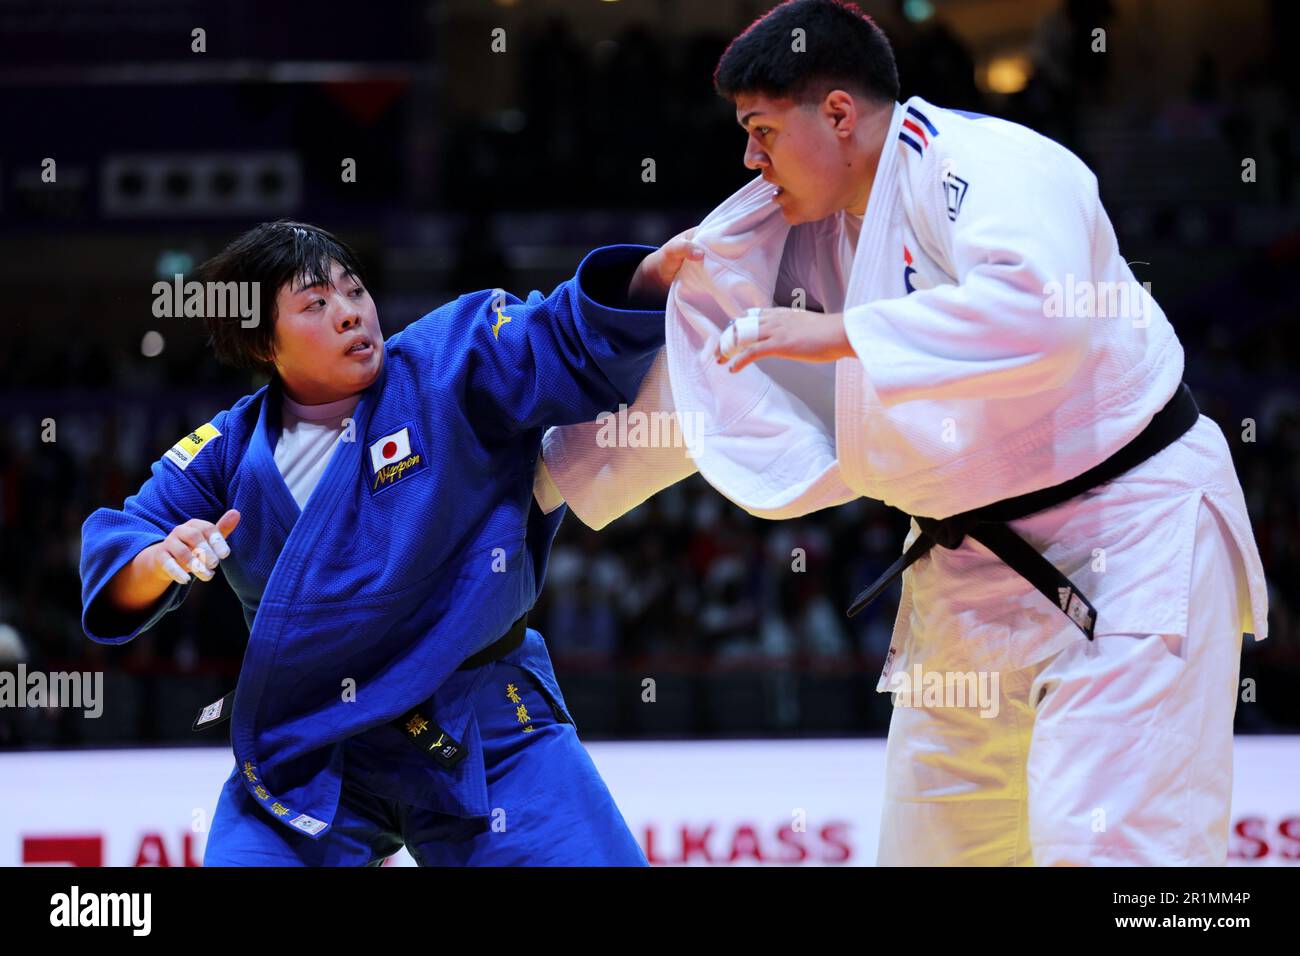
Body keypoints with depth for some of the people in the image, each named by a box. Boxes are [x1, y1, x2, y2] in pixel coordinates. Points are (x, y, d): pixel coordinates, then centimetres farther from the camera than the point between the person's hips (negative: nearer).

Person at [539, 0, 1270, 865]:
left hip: (1132, 533, -9)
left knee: (1110, 841, -19)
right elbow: (703, 376, 17)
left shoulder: (986, 164, -20)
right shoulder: (817, 236, 9)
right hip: (978, 565, 10)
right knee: (932, 837, 14)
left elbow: (1039, 310, -39)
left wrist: (839, 333, -37)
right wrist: (558, 470, 13)